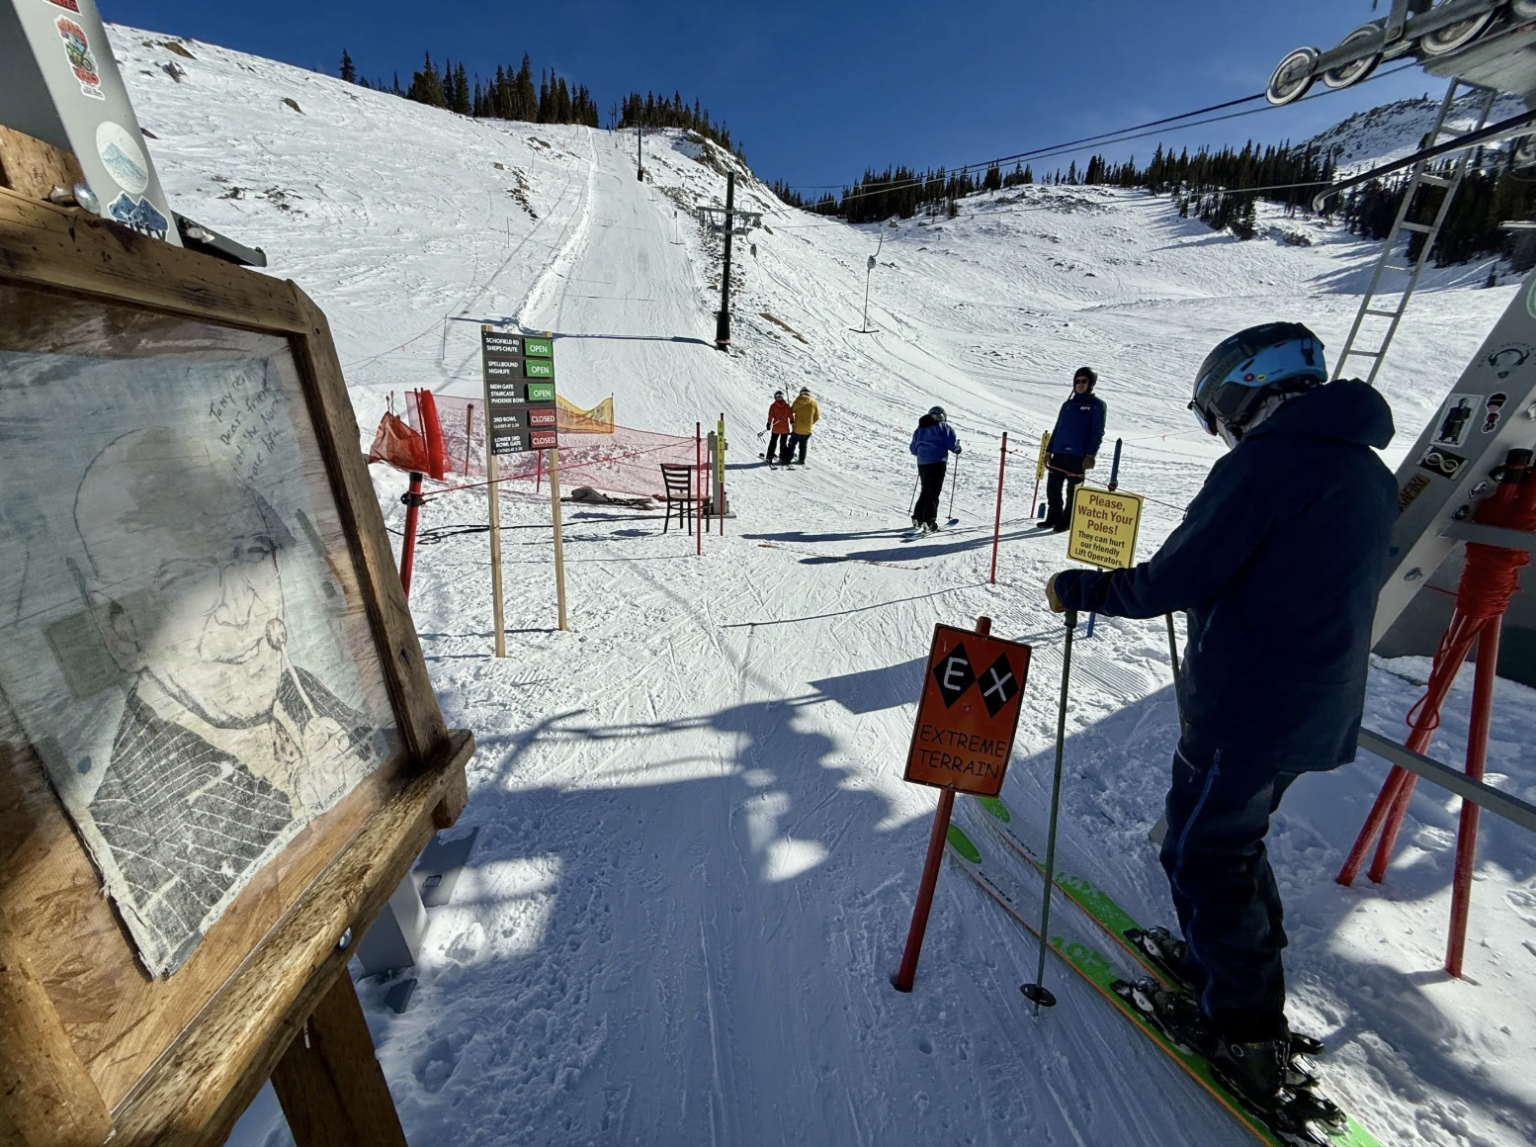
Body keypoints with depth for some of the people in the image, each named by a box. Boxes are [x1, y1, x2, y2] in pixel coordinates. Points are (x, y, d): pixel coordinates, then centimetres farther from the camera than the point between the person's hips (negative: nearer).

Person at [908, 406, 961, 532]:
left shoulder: (919, 429, 19)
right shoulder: (944, 426, 2)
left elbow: (913, 449, 20)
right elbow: (952, 444, -6)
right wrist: (957, 450, 15)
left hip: (922, 463, 5)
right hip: (938, 462, -5)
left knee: (925, 491, 16)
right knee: (934, 492, -5)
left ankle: (917, 518, 12)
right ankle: (929, 521, -13)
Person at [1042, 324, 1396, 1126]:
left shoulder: (1265, 464, -18)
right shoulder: (1370, 473, 10)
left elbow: (1172, 580, -20)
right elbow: (1320, 590, 19)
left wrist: (1078, 589, -7)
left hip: (1245, 710, -9)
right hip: (1320, 711, 9)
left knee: (1202, 851, 7)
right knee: (1232, 833, 25)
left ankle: (1244, 1037, 21)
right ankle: (1238, 963, 43)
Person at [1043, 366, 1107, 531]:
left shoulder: (1097, 405, 1)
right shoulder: (1068, 404, 16)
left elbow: (1098, 432, -6)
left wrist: (1091, 455, -14)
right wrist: (1049, 450, 12)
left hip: (1079, 455, -5)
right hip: (1059, 453, 5)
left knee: (1073, 490, 2)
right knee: (1052, 487, 6)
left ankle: (1067, 521, 12)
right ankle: (1054, 517, 20)